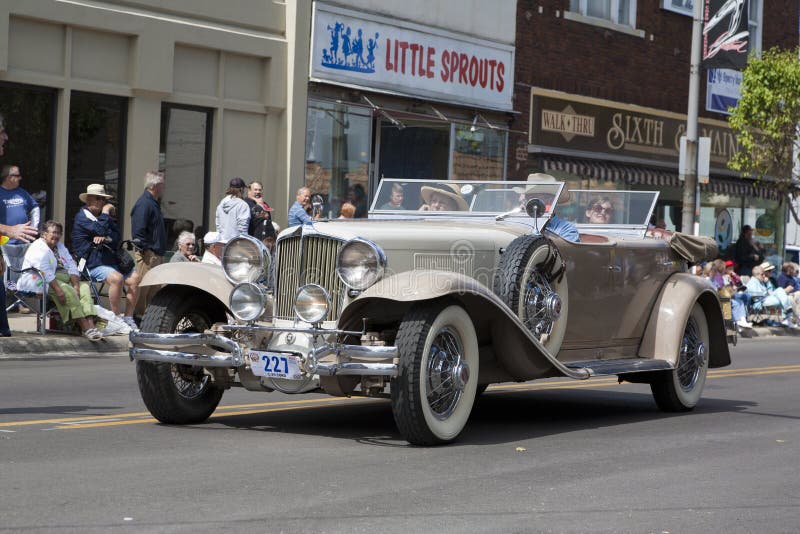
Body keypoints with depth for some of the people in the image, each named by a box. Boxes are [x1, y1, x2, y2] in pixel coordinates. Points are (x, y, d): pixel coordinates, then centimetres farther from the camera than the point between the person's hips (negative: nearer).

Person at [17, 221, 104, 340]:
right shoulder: (38, 248, -8)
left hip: (60, 278, 8)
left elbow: (72, 267, 8)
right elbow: (45, 272, -21)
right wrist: (58, 289, -30)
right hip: (39, 281, -8)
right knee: (67, 290, -32)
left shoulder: (60, 247, 18)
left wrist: (76, 286, -9)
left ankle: (91, 324, -33)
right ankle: (85, 328, -36)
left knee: (84, 287, -14)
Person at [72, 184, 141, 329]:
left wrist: (105, 238, -11)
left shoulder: (103, 217, 24)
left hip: (112, 261, 7)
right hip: (93, 263, -7)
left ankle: (128, 316, -9)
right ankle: (116, 317, -23)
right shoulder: (82, 217, 0)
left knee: (136, 278, -13)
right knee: (116, 278, -32)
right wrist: (105, 213, -5)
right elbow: (100, 230, -18)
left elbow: (118, 238, 9)